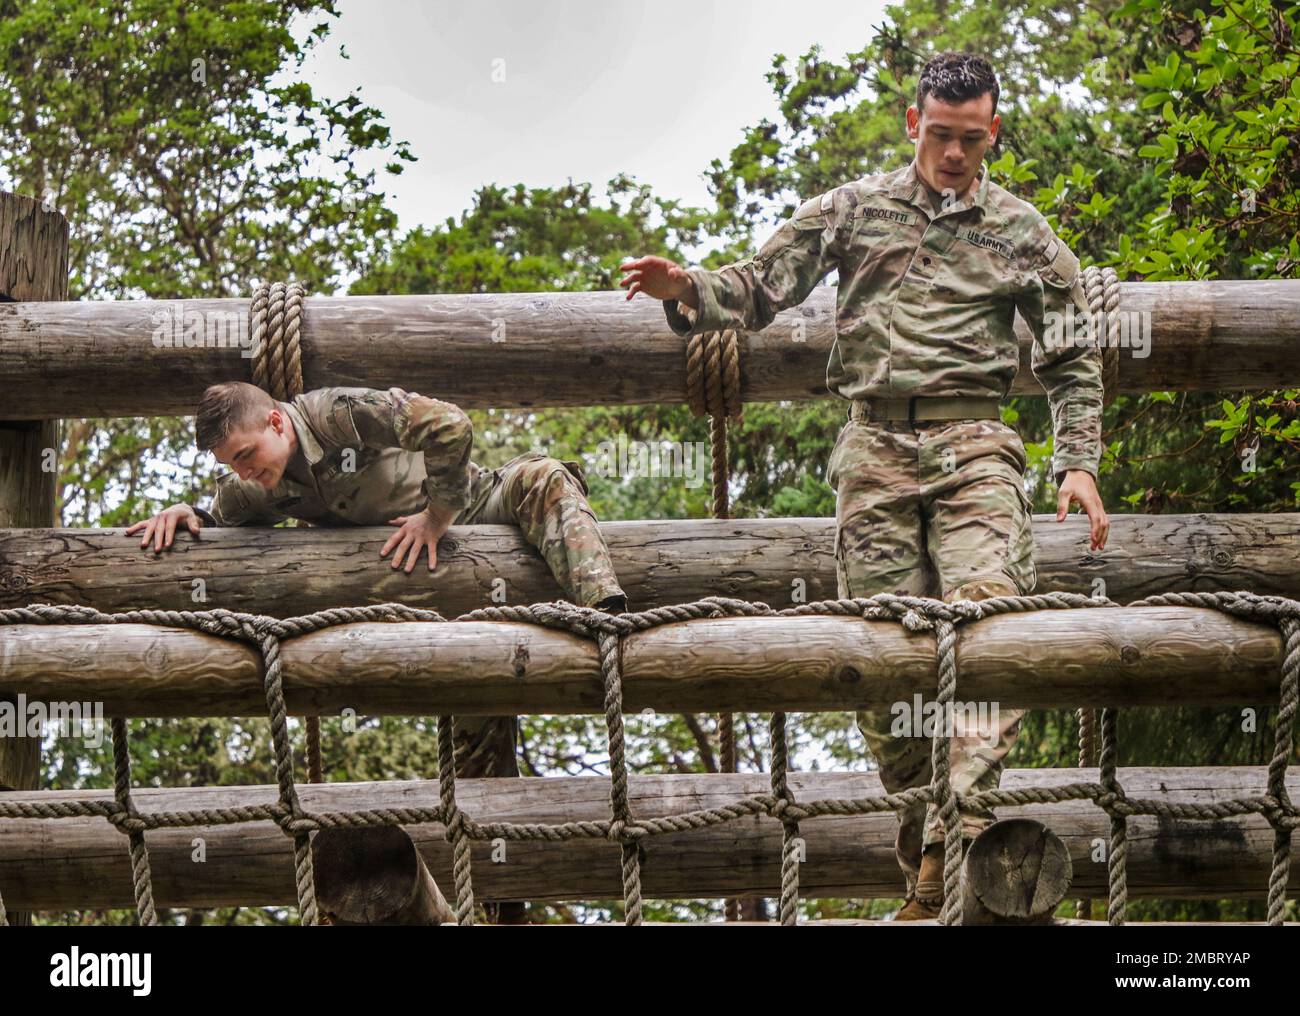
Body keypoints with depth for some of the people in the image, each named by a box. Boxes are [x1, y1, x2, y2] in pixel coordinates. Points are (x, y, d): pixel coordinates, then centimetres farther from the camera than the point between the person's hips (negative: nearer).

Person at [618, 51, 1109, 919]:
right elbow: (760, 290, 13)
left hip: (973, 444, -1)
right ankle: (924, 865, 1)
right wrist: (687, 290, -8)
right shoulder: (854, 209, 15)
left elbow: (1073, 360, 17)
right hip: (875, 448, 1)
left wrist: (1079, 465, 6)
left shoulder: (1021, 231, 14)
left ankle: (959, 837, -32)